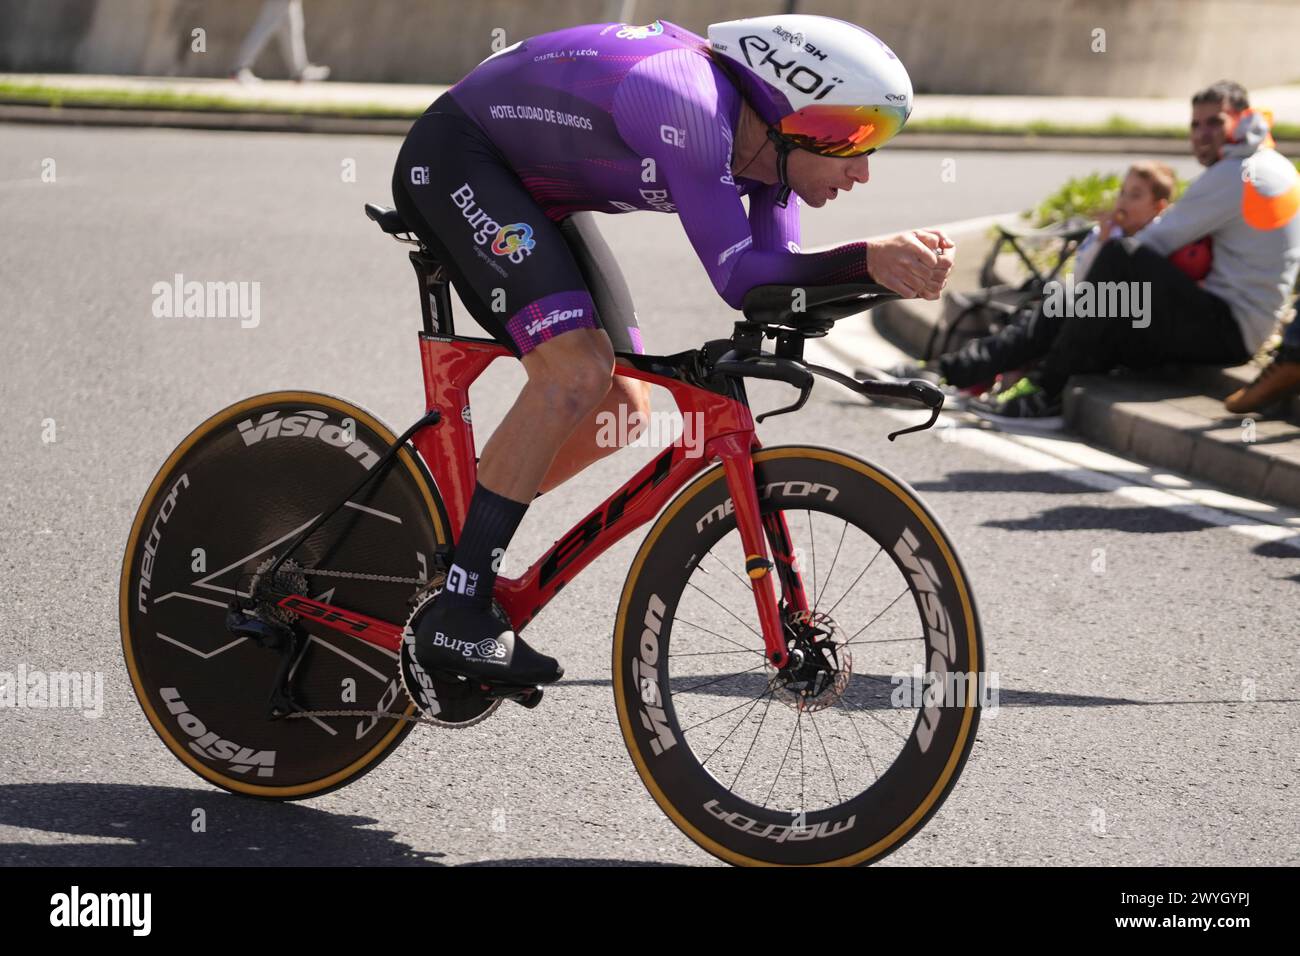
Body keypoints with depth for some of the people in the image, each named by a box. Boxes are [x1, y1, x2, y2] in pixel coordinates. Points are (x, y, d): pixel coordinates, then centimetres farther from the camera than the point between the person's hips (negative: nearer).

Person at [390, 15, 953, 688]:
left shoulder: (767, 146, -7)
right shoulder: (693, 109, -33)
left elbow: (778, 282, -8)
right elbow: (740, 279, -32)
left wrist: (888, 269, -23)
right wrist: (868, 260, -38)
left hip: (532, 189, 10)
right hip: (454, 159, -10)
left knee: (620, 410, 6)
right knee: (576, 373, -25)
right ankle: (455, 618, -21)